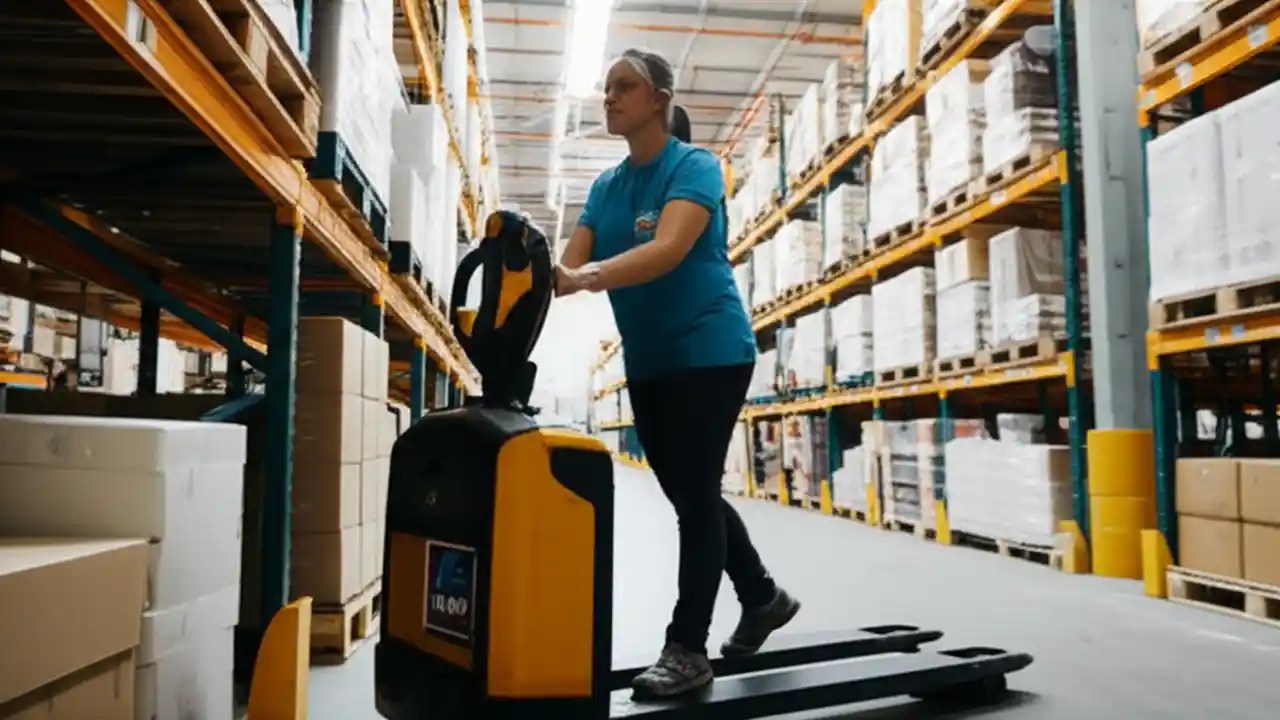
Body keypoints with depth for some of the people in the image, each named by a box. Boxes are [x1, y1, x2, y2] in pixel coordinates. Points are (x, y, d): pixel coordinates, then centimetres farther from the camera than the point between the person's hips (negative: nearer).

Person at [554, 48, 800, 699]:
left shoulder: (695, 166, -10)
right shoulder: (605, 187, 10)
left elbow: (668, 251, -28)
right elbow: (572, 265, -1)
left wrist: (586, 278, -43)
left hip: (710, 352, -7)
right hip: (647, 363, 8)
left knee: (695, 495, -5)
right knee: (688, 495, 14)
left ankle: (686, 648, 4)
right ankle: (763, 597, 33)